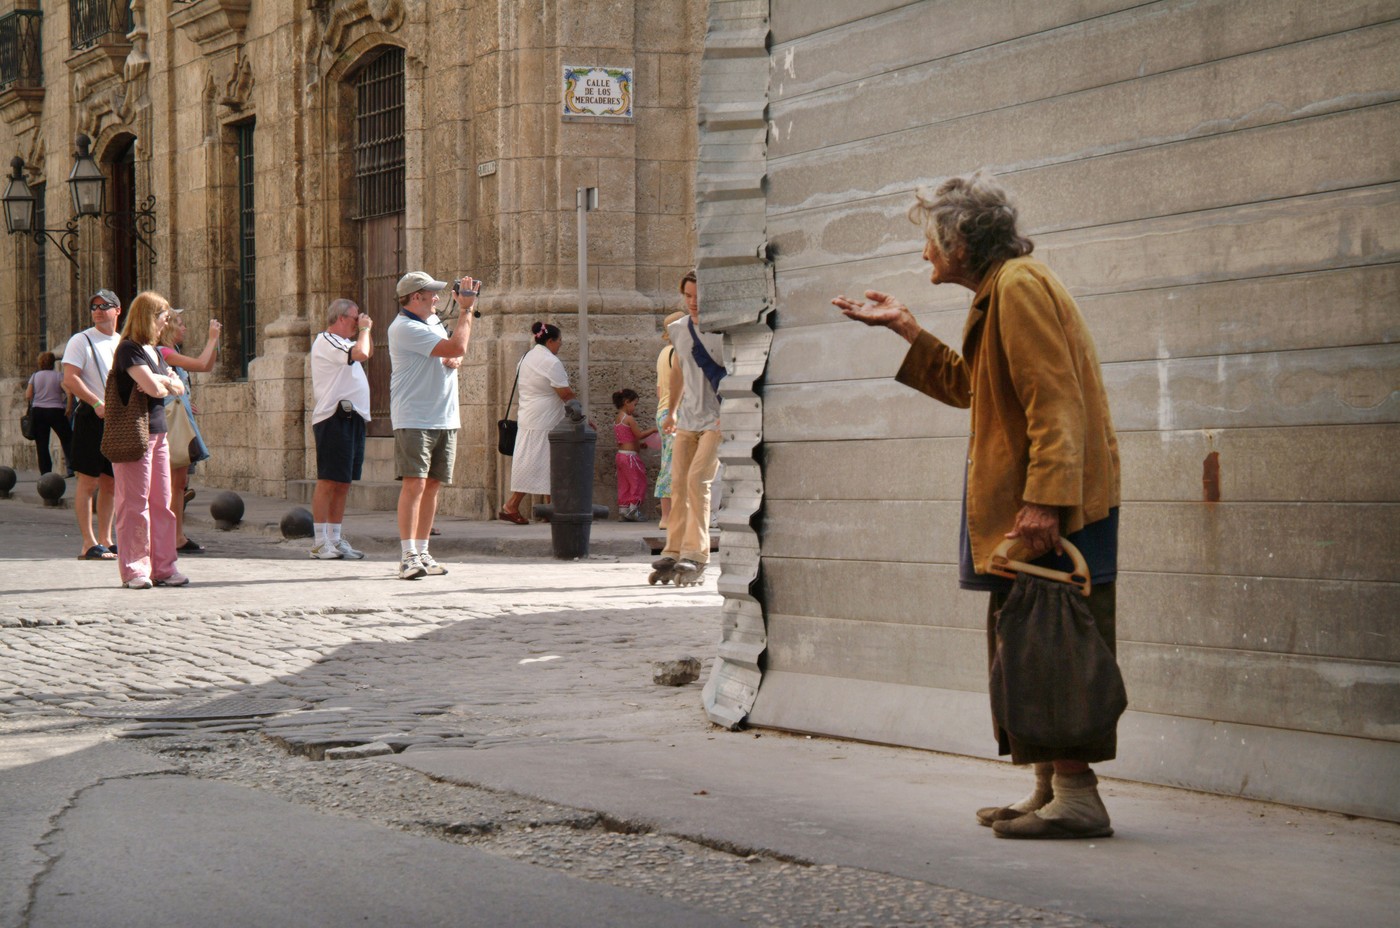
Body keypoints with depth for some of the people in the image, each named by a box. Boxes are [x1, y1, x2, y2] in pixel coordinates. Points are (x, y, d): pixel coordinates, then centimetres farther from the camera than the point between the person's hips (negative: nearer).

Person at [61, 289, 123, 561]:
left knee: (111, 482, 9)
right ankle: (89, 543, -4)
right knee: (89, 482, -5)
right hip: (91, 417, -6)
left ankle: (105, 540, 16)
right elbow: (70, 379, -13)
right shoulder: (81, 341, -4)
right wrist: (97, 403, -22)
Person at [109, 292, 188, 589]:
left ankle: (163, 567, 12)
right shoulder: (129, 350, -11)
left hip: (158, 433, 9)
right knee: (135, 503, -6)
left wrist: (162, 382, -3)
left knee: (161, 502, 8)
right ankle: (134, 570, -2)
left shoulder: (154, 351, 18)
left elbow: (179, 387, 16)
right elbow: (153, 387, -21)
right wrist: (167, 381, 1)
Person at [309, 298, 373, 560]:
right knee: (328, 481, -9)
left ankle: (335, 539, 13)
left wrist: (366, 330, 20)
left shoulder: (341, 342, 22)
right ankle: (320, 542, -9)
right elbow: (362, 354, -23)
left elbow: (368, 352, 36)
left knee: (343, 483, 10)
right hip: (335, 418, -10)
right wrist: (364, 328, -7)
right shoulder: (326, 340, -10)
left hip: (352, 418, 10)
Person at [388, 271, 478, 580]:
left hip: (445, 419, 8)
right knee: (414, 483, -13)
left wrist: (455, 359, 0)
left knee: (433, 485, 8)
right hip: (414, 419, -8)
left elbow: (456, 353, 25)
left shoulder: (432, 321, 17)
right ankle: (408, 557, -15)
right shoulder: (404, 328, -14)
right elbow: (457, 346, -19)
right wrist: (466, 308, -9)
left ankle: (422, 553, 13)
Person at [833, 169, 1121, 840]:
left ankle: (1077, 796, -10)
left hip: (1048, 511, -11)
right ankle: (1049, 789, 18)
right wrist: (904, 327, 30)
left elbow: (1057, 403, -21)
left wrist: (1043, 501, -28)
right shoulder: (1000, 291, 20)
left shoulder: (1019, 287, -13)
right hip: (1019, 508, 11)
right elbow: (966, 386, 33)